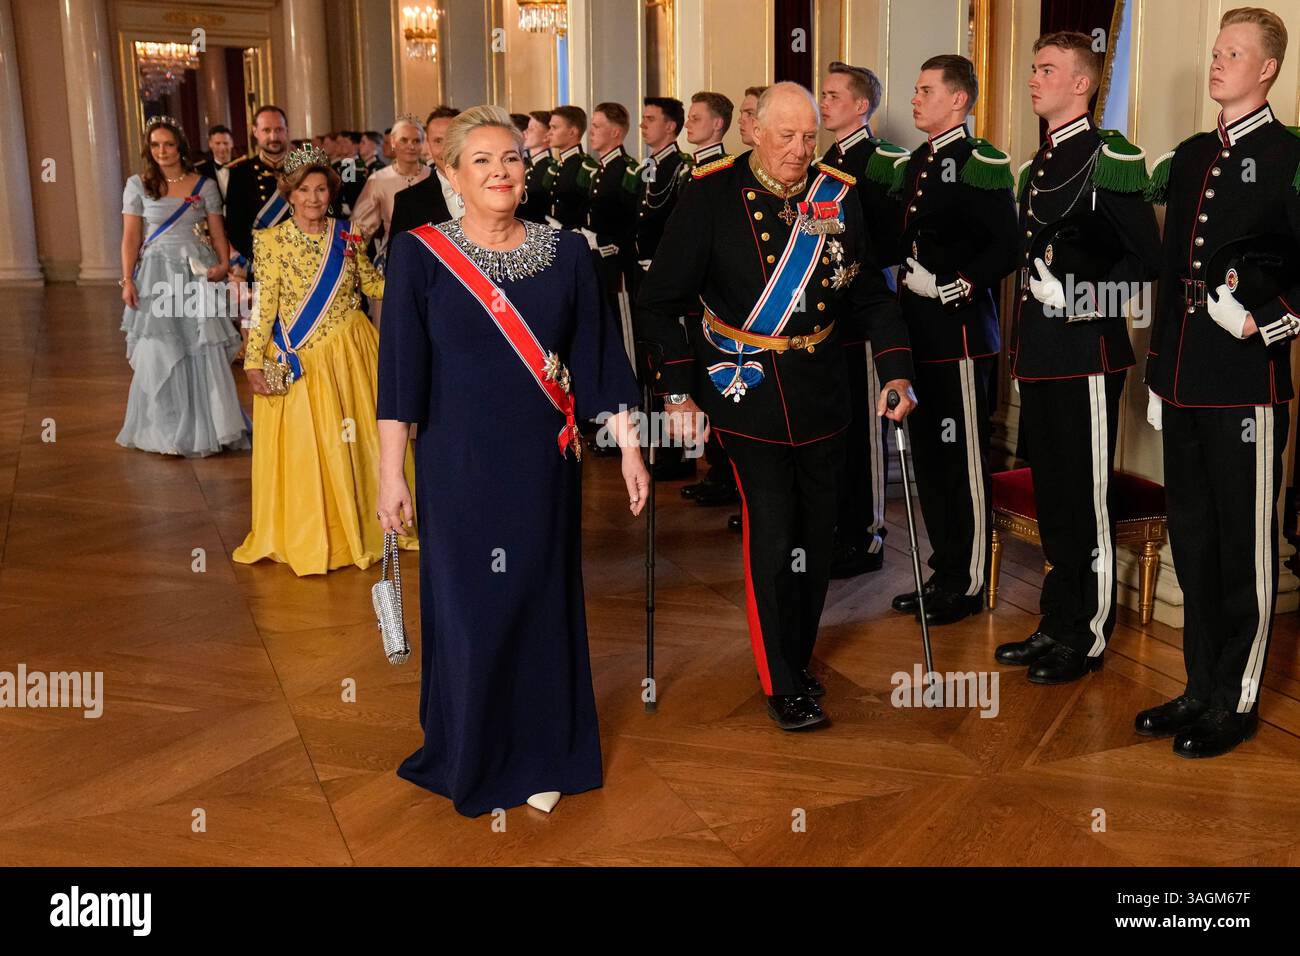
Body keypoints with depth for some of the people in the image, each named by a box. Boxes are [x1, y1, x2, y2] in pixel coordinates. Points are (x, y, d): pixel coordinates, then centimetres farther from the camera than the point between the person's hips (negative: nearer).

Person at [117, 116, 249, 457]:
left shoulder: (205, 185, 6)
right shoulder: (138, 185, 5)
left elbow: (218, 233, 6)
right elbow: (131, 237, 3)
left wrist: (223, 265, -12)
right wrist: (128, 280, -6)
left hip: (197, 273, 0)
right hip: (157, 275, 0)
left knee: (203, 351, 0)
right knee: (159, 353, 1)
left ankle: (206, 426, 10)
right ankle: (166, 428, 12)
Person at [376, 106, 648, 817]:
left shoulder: (566, 253, 1)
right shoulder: (419, 255, -4)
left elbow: (597, 357, 4)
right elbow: (401, 370, -4)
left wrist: (629, 448, 3)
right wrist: (391, 472, -6)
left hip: (543, 462, 2)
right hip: (458, 464, -1)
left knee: (541, 603, 10)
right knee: (467, 608, 6)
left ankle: (540, 756, 27)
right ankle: (471, 759, 27)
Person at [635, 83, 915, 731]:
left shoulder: (839, 196, 0)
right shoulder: (711, 196, -9)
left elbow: (871, 293, 6)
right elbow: (660, 302, -6)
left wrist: (896, 369, -6)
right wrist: (677, 390, -12)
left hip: (820, 391, 4)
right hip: (746, 392, -4)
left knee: (816, 531, 11)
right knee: (770, 531, -7)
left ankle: (797, 658, 31)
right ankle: (780, 684, 7)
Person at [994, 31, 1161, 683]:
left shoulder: (1109, 159, -9)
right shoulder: (1037, 168, 16)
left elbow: (1147, 259, -12)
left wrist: (1085, 301, -20)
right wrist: (1020, 341, 15)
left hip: (1086, 356, -8)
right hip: (1038, 357, 8)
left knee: (1086, 503, 1)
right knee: (1051, 499, 16)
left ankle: (1086, 639, 13)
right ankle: (1057, 623, 28)